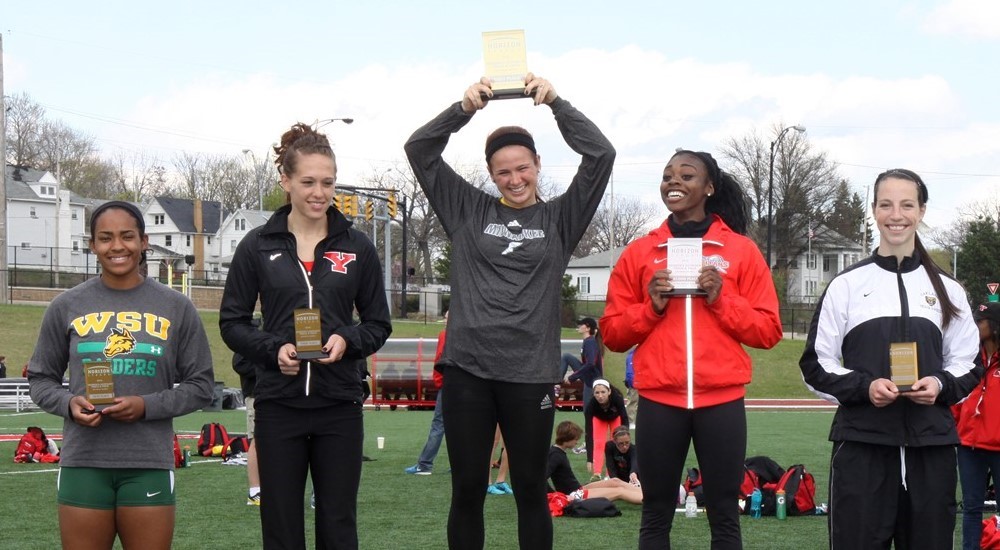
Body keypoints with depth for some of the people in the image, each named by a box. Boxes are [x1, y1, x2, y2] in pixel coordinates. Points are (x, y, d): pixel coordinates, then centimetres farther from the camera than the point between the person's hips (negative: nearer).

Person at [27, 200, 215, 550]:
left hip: (149, 465, 0)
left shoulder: (175, 307, 5)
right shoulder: (67, 306, 6)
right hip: (83, 463, 0)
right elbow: (41, 379, 12)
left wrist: (147, 406, -11)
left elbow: (200, 385, 6)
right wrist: (69, 403, -10)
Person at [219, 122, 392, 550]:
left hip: (340, 405, 1)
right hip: (279, 405, -1)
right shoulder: (258, 246, 1)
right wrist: (273, 349, -13)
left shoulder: (357, 247, 4)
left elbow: (378, 324, 9)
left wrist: (347, 341, -12)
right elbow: (232, 322, 5)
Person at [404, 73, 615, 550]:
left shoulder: (560, 218, 6)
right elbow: (419, 150, 4)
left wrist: (555, 102, -9)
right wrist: (465, 107, -8)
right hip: (467, 370, 1)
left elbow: (601, 154, -4)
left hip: (530, 374, -1)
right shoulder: (469, 211, 8)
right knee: (467, 491, 6)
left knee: (531, 489, 8)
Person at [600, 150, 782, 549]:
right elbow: (612, 333, 9)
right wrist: (651, 307, -7)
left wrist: (722, 301, -9)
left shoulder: (741, 249, 7)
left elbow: (769, 330, 5)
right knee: (656, 516, 5)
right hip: (659, 400, 1)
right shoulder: (639, 252, 9)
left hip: (721, 400, -1)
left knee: (724, 517, 2)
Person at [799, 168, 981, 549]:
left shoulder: (946, 289, 13)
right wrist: (863, 387, -12)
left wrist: (942, 385, -7)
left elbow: (968, 363, 15)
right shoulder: (847, 285, 6)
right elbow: (816, 364, 6)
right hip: (862, 446, -2)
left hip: (931, 448, 2)